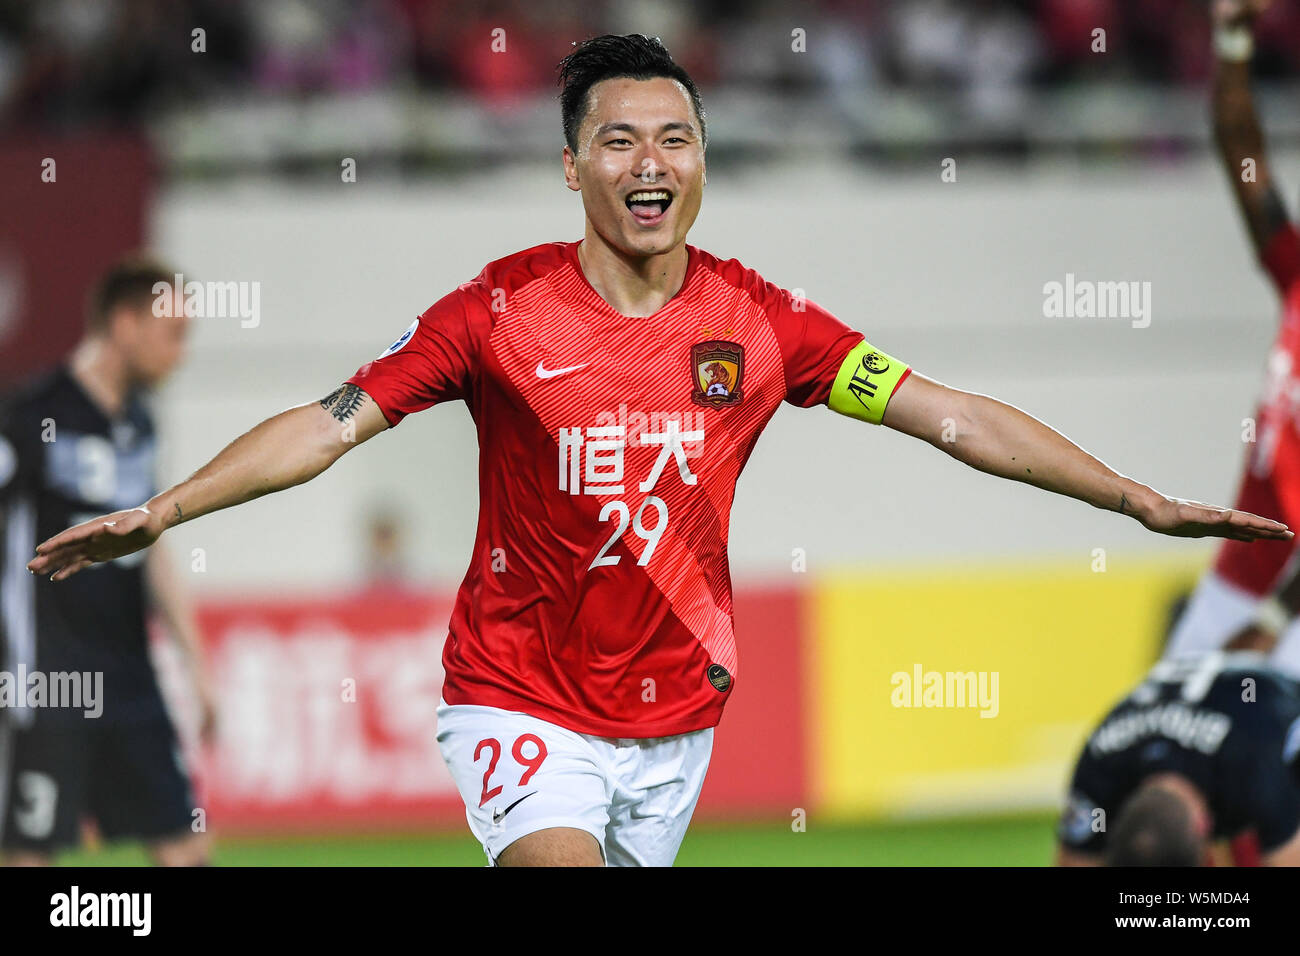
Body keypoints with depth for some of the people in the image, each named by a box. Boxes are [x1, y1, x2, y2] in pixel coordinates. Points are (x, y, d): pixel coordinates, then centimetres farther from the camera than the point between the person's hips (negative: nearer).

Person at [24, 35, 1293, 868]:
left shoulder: (758, 319, -4)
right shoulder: (502, 310, -11)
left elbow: (952, 416, -1)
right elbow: (329, 424, -11)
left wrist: (1143, 502, -5)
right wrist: (160, 511, -22)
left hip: (674, 715, 4)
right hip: (521, 701, -3)